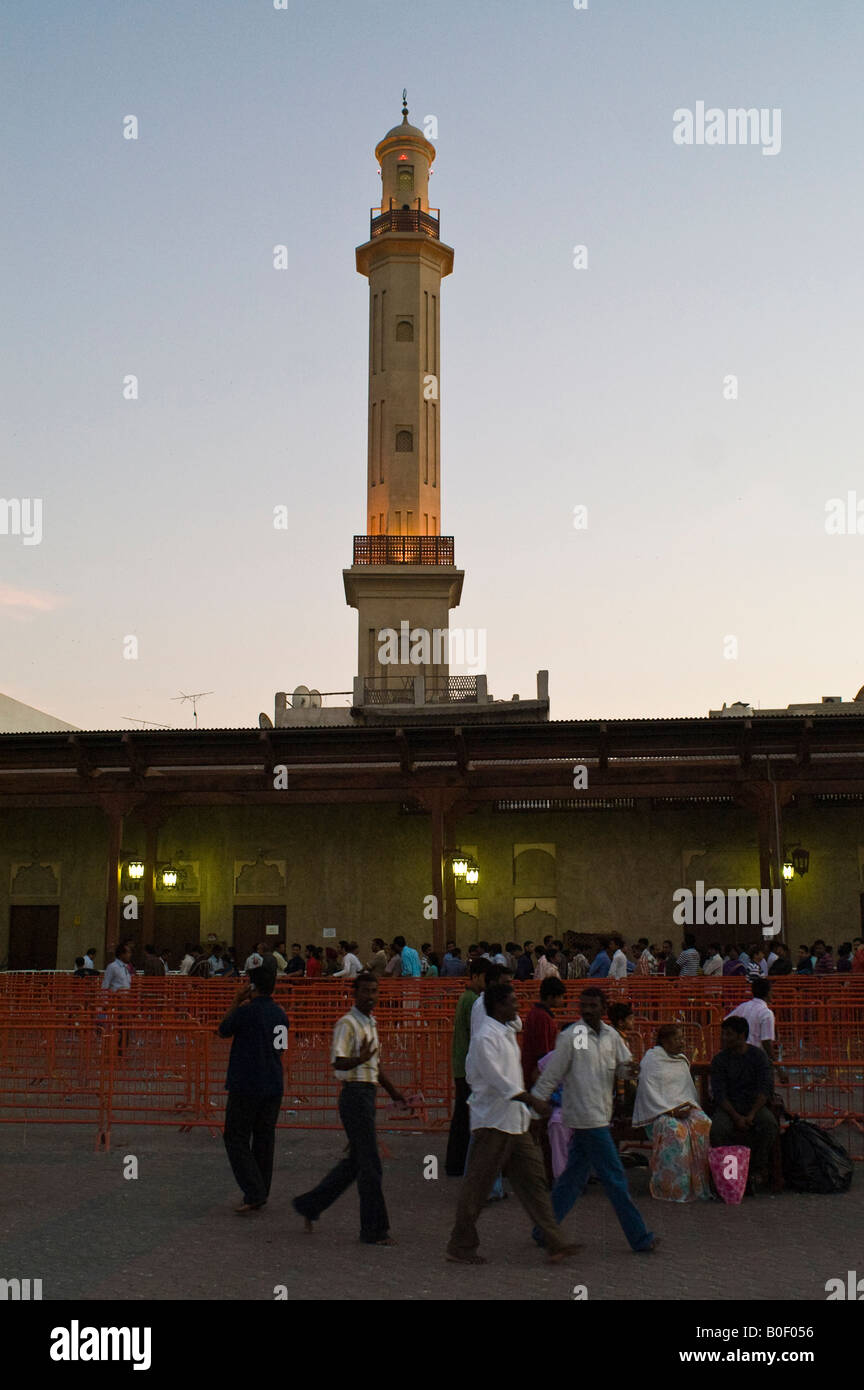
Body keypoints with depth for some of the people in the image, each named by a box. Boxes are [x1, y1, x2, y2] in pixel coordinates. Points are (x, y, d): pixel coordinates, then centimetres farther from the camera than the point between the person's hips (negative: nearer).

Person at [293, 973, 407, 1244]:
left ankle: (309, 1205, 26)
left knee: (355, 1161, 15)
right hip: (355, 1095, -10)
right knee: (369, 1164, -4)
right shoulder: (347, 1023, -12)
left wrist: (395, 1095, 24)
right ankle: (374, 1230, 4)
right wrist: (360, 1059, -41)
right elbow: (338, 1062, -22)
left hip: (368, 1094, 10)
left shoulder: (370, 1023, 16)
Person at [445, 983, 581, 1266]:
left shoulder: (508, 1034, 13)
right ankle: (460, 1246, 13)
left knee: (533, 1179, 6)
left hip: (515, 1121, 9)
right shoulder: (484, 1038, -16)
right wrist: (533, 1102, -29)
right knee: (477, 1186, 1)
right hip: (492, 1123, -9)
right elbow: (498, 1081, -25)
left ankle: (554, 1243, 8)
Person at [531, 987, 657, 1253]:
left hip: (600, 1115, 7)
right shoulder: (570, 1036, -10)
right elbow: (551, 1076, -7)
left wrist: (629, 1069, -9)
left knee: (575, 1176, 12)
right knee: (614, 1178, -2)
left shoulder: (610, 1035, 9)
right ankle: (639, 1236, 6)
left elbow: (623, 1064, 15)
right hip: (587, 1117, -7)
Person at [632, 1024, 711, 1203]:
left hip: (685, 1106, 5)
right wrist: (671, 1110, -16)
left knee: (703, 1124, -25)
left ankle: (700, 1184, -21)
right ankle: (673, 1188, -28)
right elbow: (649, 1093, -8)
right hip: (659, 1110, -5)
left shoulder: (682, 1060, 20)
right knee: (674, 1129, -36)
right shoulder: (651, 1059, -1)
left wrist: (689, 1105, 3)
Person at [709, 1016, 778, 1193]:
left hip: (755, 1104, 0)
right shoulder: (719, 1060, 1)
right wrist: (736, 1117, -21)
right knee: (717, 1129, -32)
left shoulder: (758, 1055, 0)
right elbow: (719, 1094, -6)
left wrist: (751, 1115, -21)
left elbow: (766, 1088, -8)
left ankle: (757, 1170, -14)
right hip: (729, 1107, 0)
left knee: (770, 1125, -32)